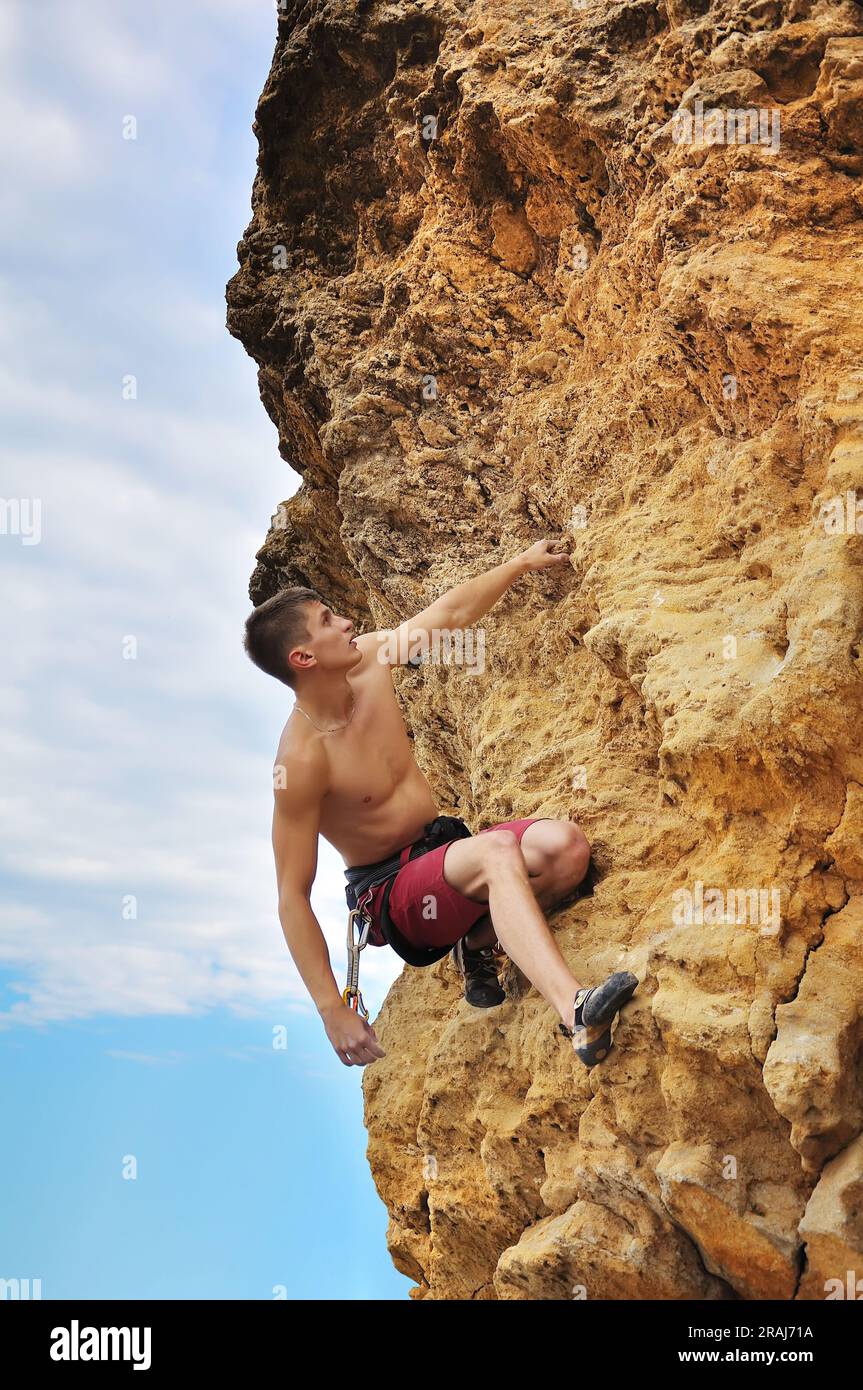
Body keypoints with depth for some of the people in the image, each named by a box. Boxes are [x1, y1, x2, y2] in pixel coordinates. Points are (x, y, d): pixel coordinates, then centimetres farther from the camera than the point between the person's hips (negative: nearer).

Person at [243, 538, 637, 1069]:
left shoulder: (369, 659, -4)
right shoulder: (301, 757, -22)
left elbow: (450, 613, 15)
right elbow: (292, 897, -20)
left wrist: (522, 562, 20)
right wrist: (334, 1011, -23)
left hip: (445, 845, 7)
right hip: (393, 894, -7)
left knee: (566, 845, -19)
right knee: (497, 851, -36)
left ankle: (481, 944, 2)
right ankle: (576, 1013, -50)